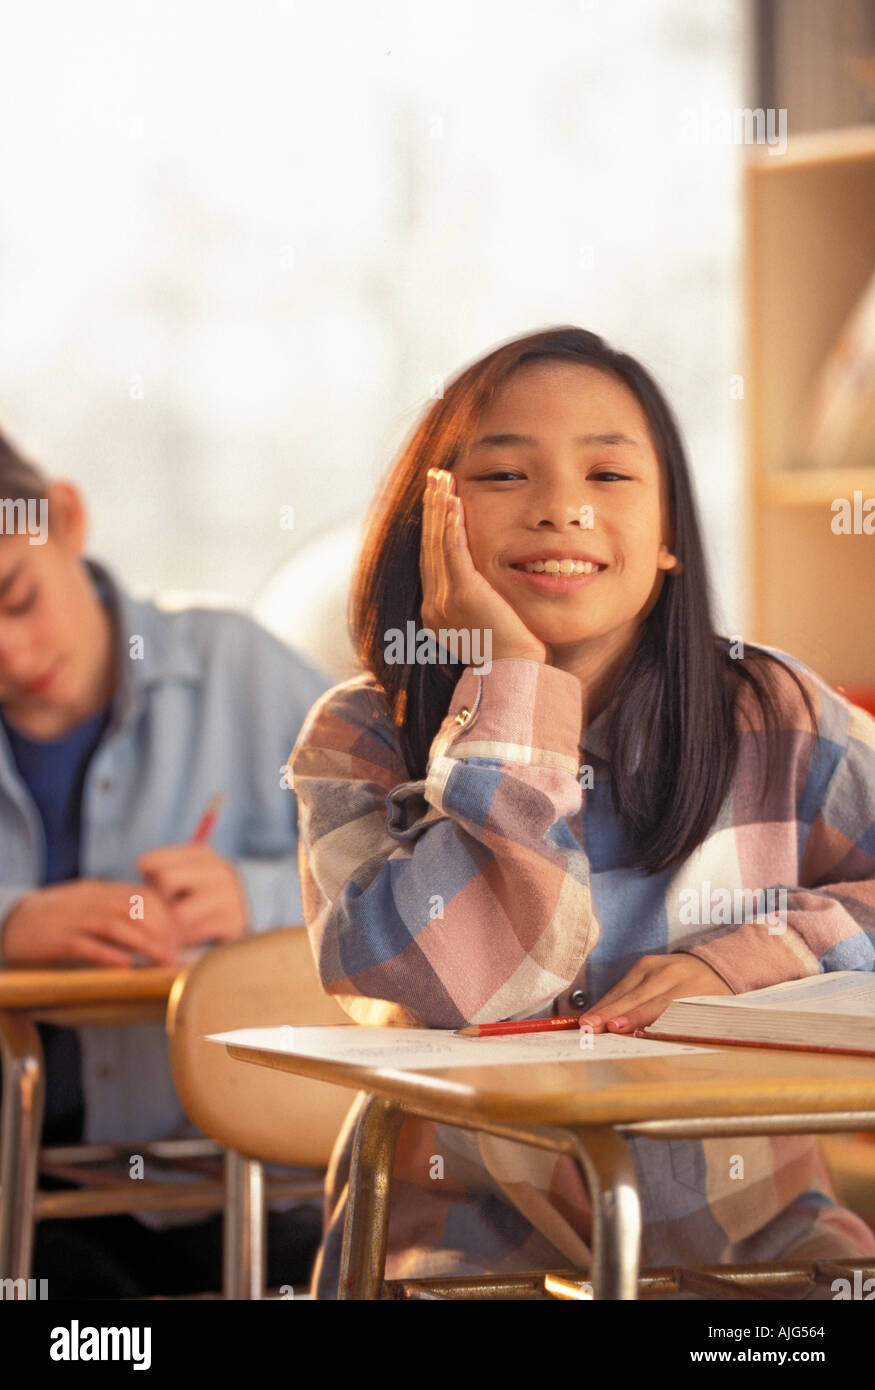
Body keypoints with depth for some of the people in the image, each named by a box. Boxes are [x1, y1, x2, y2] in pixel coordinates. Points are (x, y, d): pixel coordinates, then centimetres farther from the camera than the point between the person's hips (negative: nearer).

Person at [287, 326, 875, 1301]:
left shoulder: (773, 718, 3)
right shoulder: (359, 741, -1)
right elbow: (443, 985, -18)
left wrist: (745, 960, -15)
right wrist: (512, 684, -14)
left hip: (748, 1223, 1)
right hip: (468, 1229, -1)